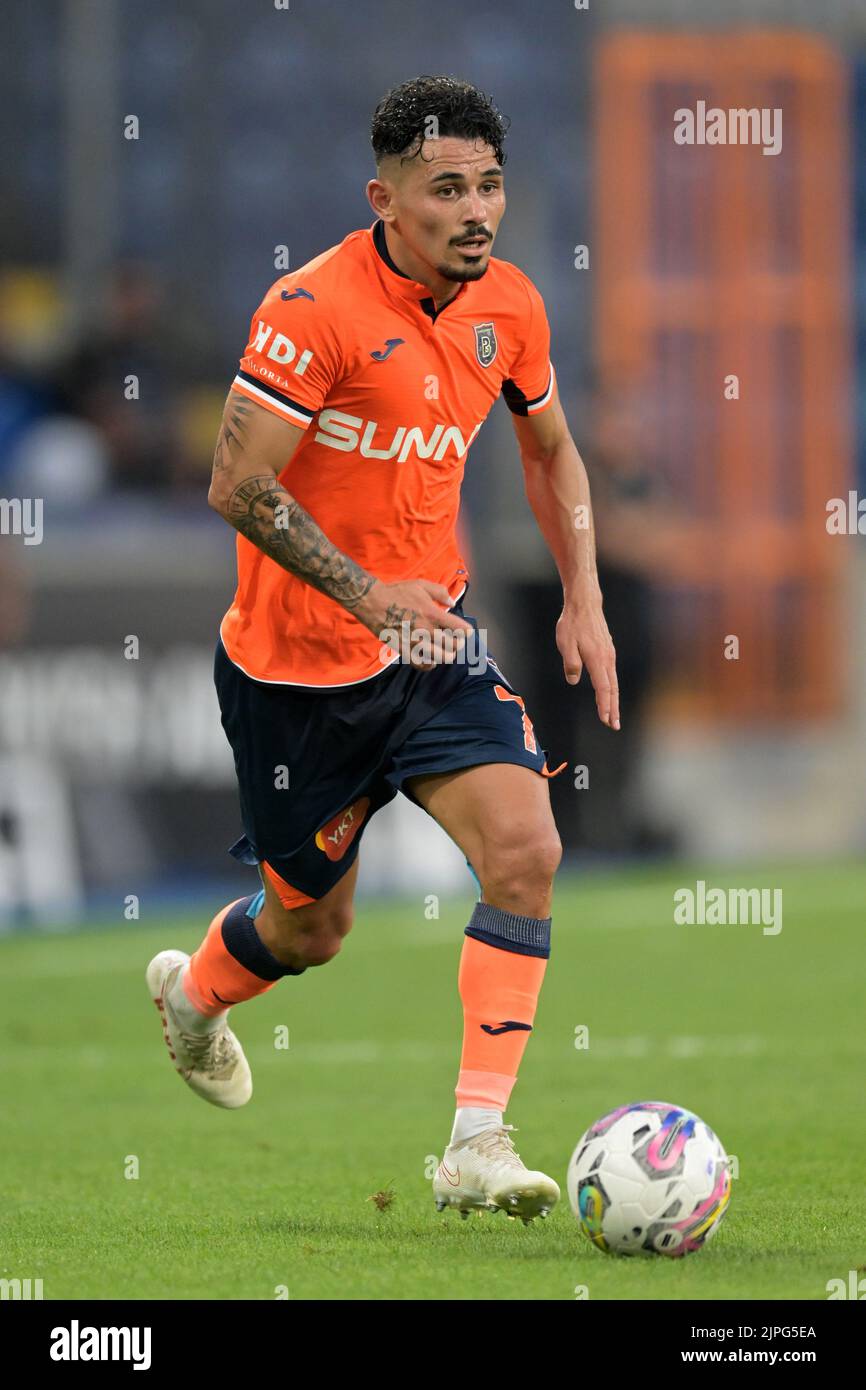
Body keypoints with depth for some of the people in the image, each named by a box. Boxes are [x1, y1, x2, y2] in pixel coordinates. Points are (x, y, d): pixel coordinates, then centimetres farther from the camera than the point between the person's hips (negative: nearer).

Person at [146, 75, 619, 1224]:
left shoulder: (509, 307, 0)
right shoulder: (315, 308, -20)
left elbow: (550, 449, 19)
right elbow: (238, 488, -21)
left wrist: (584, 598, 8)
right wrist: (368, 594, -27)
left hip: (431, 642, 5)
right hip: (299, 664, -5)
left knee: (526, 851, -18)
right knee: (312, 928, 9)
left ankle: (478, 1146, -17)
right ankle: (192, 991, 46)